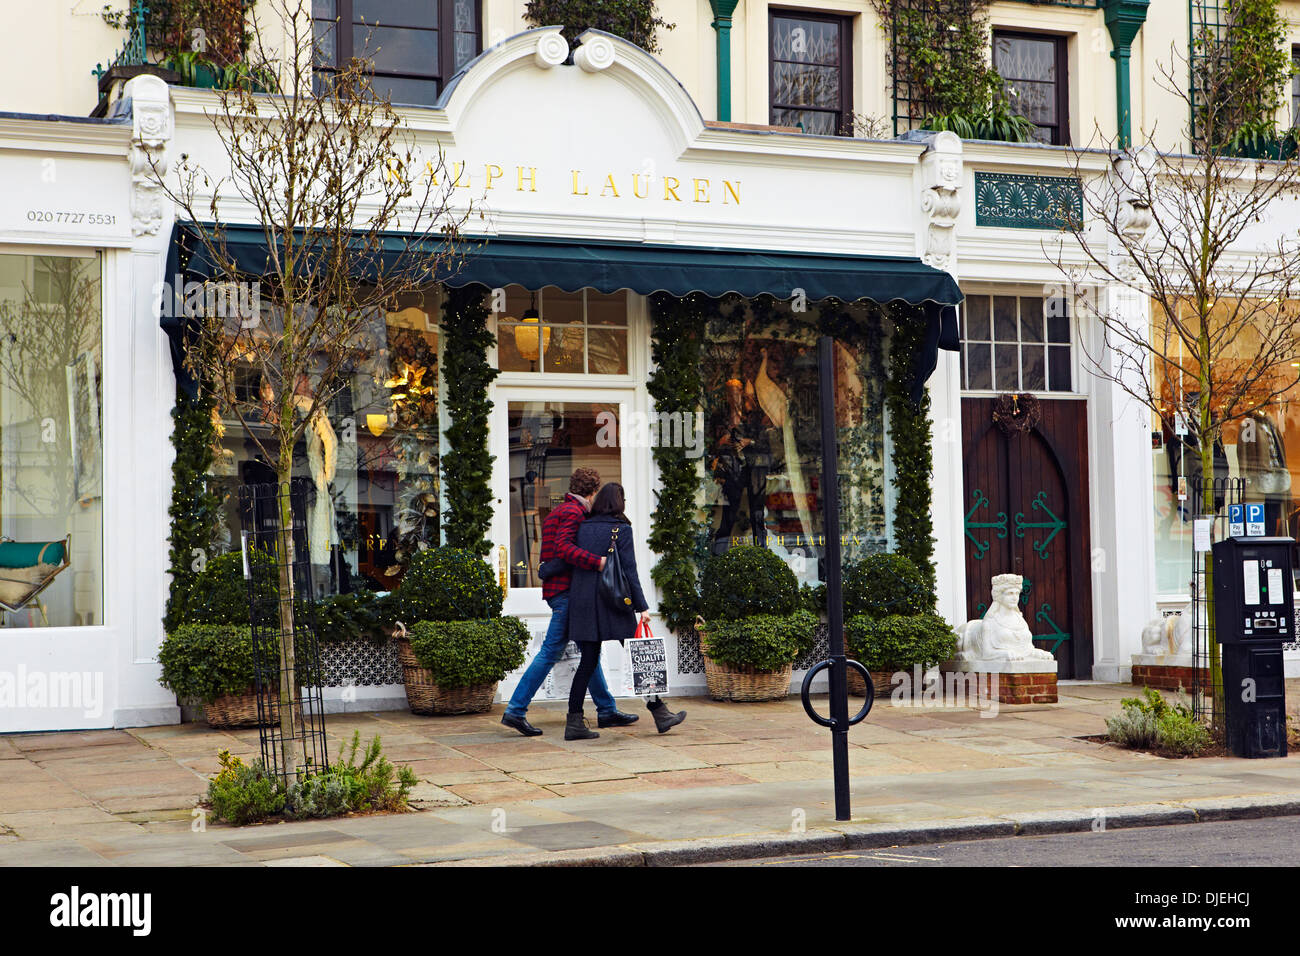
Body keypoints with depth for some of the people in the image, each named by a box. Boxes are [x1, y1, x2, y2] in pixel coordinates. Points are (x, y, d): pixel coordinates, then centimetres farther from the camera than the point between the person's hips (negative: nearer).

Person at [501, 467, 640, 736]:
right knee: (550, 652, -9)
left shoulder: (559, 511, 20)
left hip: (557, 589, 11)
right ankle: (516, 710, -8)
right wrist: (597, 561, -33)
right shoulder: (573, 512, -11)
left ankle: (607, 710, 18)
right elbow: (563, 547, -27)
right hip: (565, 591, -11)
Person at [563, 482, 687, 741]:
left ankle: (574, 722, 1)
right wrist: (642, 606, -7)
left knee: (588, 661, 6)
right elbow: (629, 570, -8)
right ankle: (660, 713, 9)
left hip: (583, 600, 5)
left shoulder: (583, 527, 10)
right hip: (612, 600, -5)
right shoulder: (621, 529, -4)